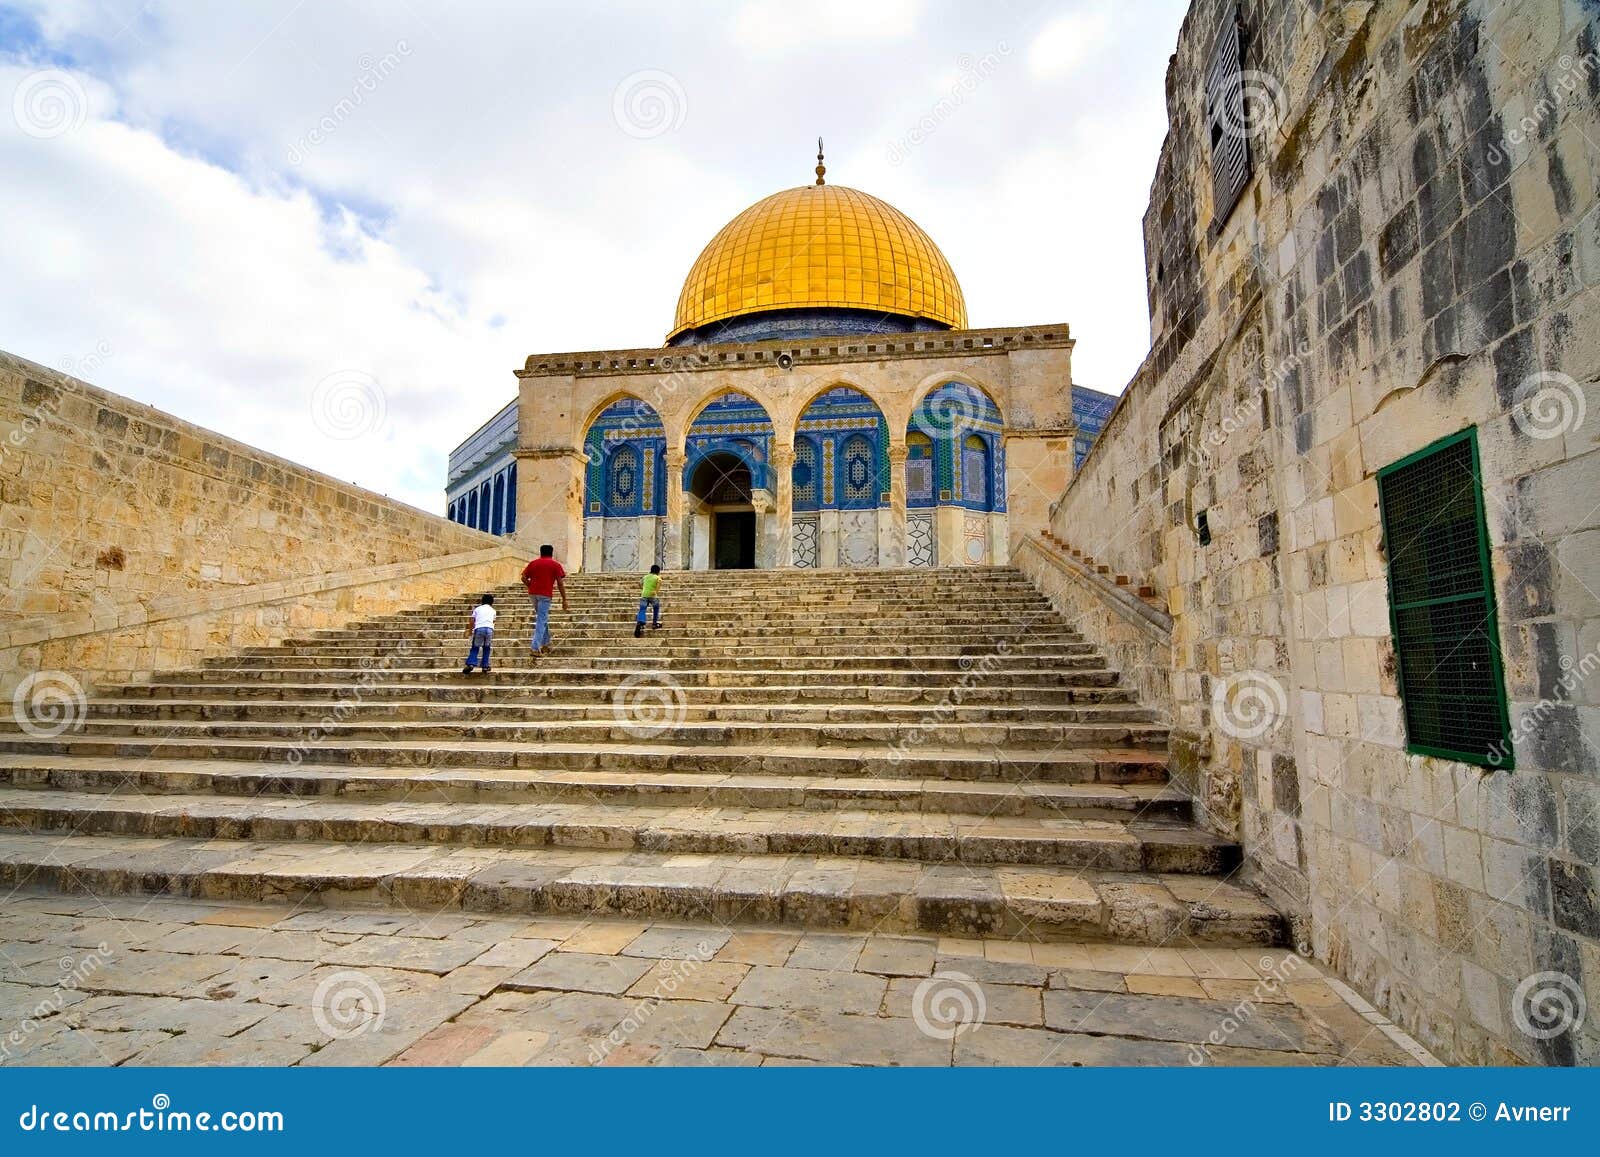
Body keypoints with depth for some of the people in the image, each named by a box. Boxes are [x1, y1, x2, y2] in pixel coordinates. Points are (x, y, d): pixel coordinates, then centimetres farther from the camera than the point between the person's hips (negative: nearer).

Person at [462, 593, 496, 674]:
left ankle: (471, 664, -12)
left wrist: (470, 630, 31)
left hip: (479, 628, -1)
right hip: (489, 629, 1)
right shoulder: (492, 610, 24)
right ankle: (485, 666, 9)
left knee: (475, 648, 6)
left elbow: (472, 621, 17)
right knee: (486, 648, 15)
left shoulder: (477, 609, 20)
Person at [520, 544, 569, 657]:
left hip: (533, 593, 5)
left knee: (543, 618, 21)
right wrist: (564, 600, -1)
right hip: (545, 594, -5)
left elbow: (524, 578, 8)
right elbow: (560, 583, -3)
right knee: (541, 620, -4)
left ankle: (545, 643, 26)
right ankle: (535, 647, -11)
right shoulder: (555, 565, 3)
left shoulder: (533, 563, 14)